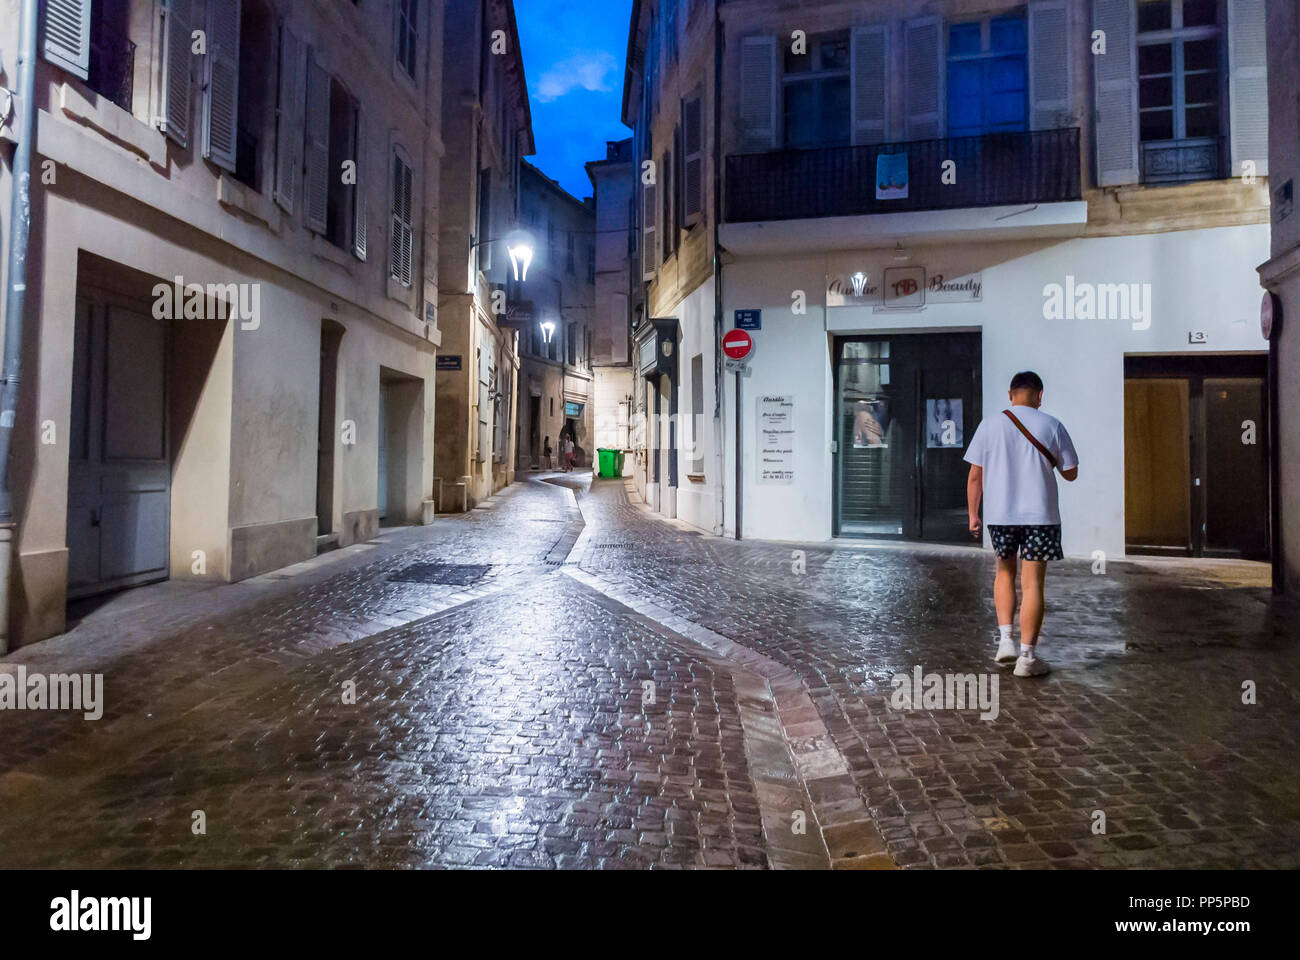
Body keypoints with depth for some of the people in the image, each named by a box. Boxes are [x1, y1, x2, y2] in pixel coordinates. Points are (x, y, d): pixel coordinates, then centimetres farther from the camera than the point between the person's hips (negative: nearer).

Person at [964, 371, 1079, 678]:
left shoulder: (990, 425, 2)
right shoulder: (1052, 425, 0)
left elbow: (975, 476, 1)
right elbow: (1071, 474, 5)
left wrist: (973, 514, 9)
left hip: (999, 514, 2)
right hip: (1040, 515, -1)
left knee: (1005, 571, 21)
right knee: (1033, 583, 2)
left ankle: (1005, 639, 13)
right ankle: (1027, 656, 5)